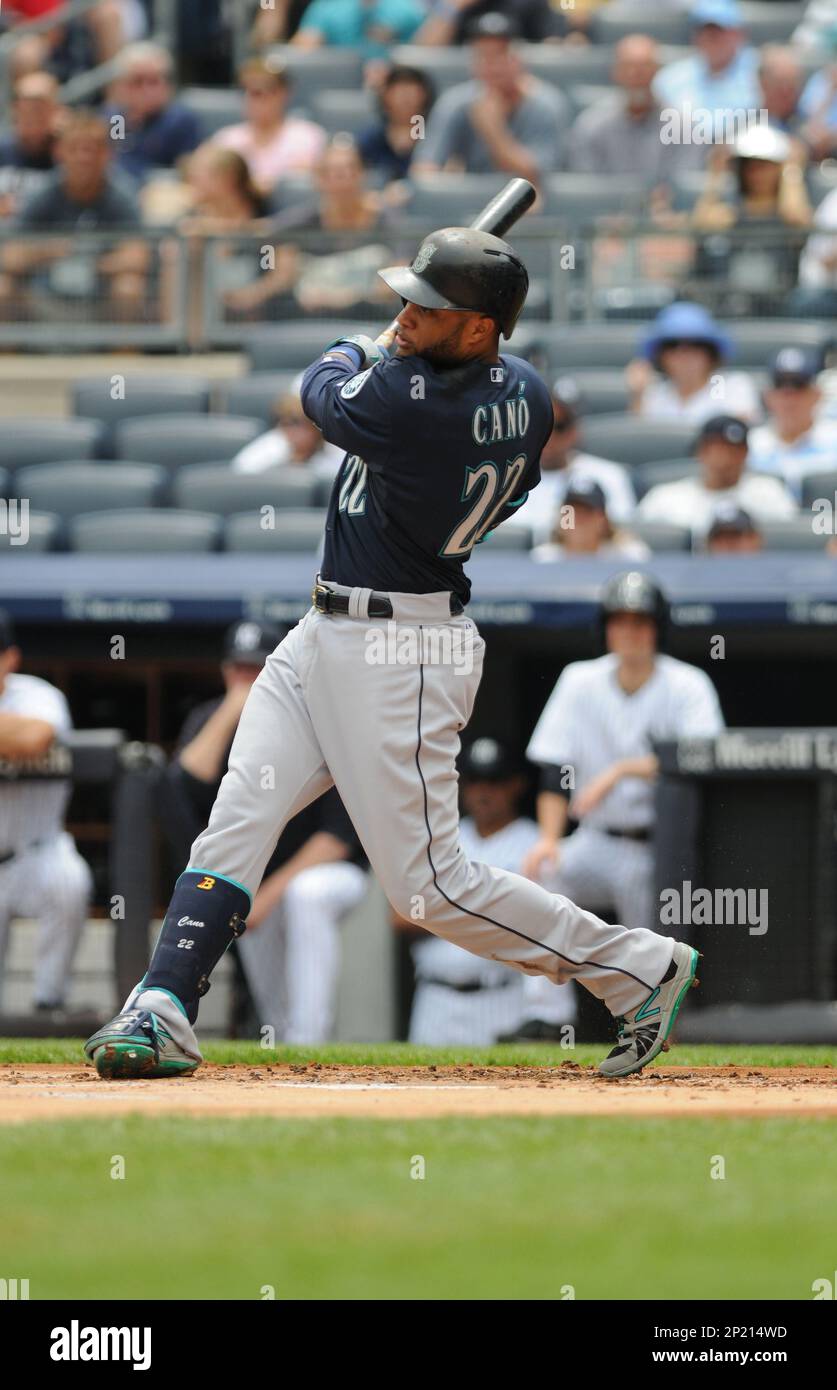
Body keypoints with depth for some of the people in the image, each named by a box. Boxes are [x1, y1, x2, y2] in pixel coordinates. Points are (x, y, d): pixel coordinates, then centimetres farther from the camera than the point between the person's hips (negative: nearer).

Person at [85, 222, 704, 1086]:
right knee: (236, 820, 0)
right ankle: (163, 1014, -3)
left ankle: (636, 966, 9)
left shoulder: (408, 403, -27)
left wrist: (359, 350, 17)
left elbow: (322, 392, -5)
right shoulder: (526, 396, 0)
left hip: (399, 657, -10)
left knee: (429, 885, -4)